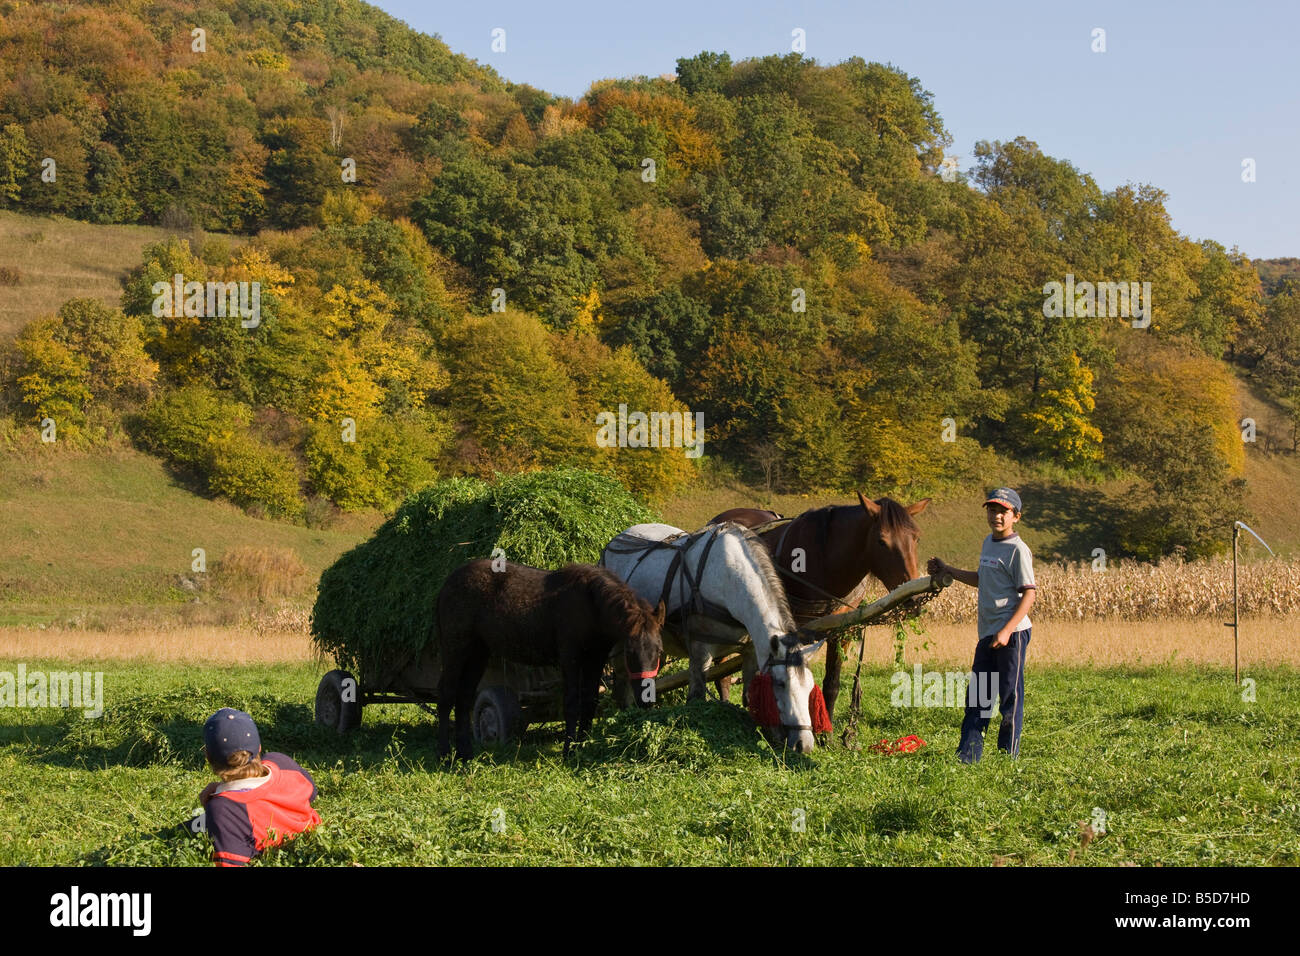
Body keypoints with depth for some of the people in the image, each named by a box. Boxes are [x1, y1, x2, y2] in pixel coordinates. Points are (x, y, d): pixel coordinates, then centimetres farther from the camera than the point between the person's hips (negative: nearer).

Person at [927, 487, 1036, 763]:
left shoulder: (1017, 549, -11)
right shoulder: (988, 543, 15)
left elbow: (1029, 593, -16)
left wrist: (1007, 631, -23)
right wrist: (947, 571, 31)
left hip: (1012, 634, -9)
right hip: (987, 633, 9)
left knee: (1010, 696, -2)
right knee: (977, 696, 9)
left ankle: (1008, 757, 4)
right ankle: (967, 755, 12)